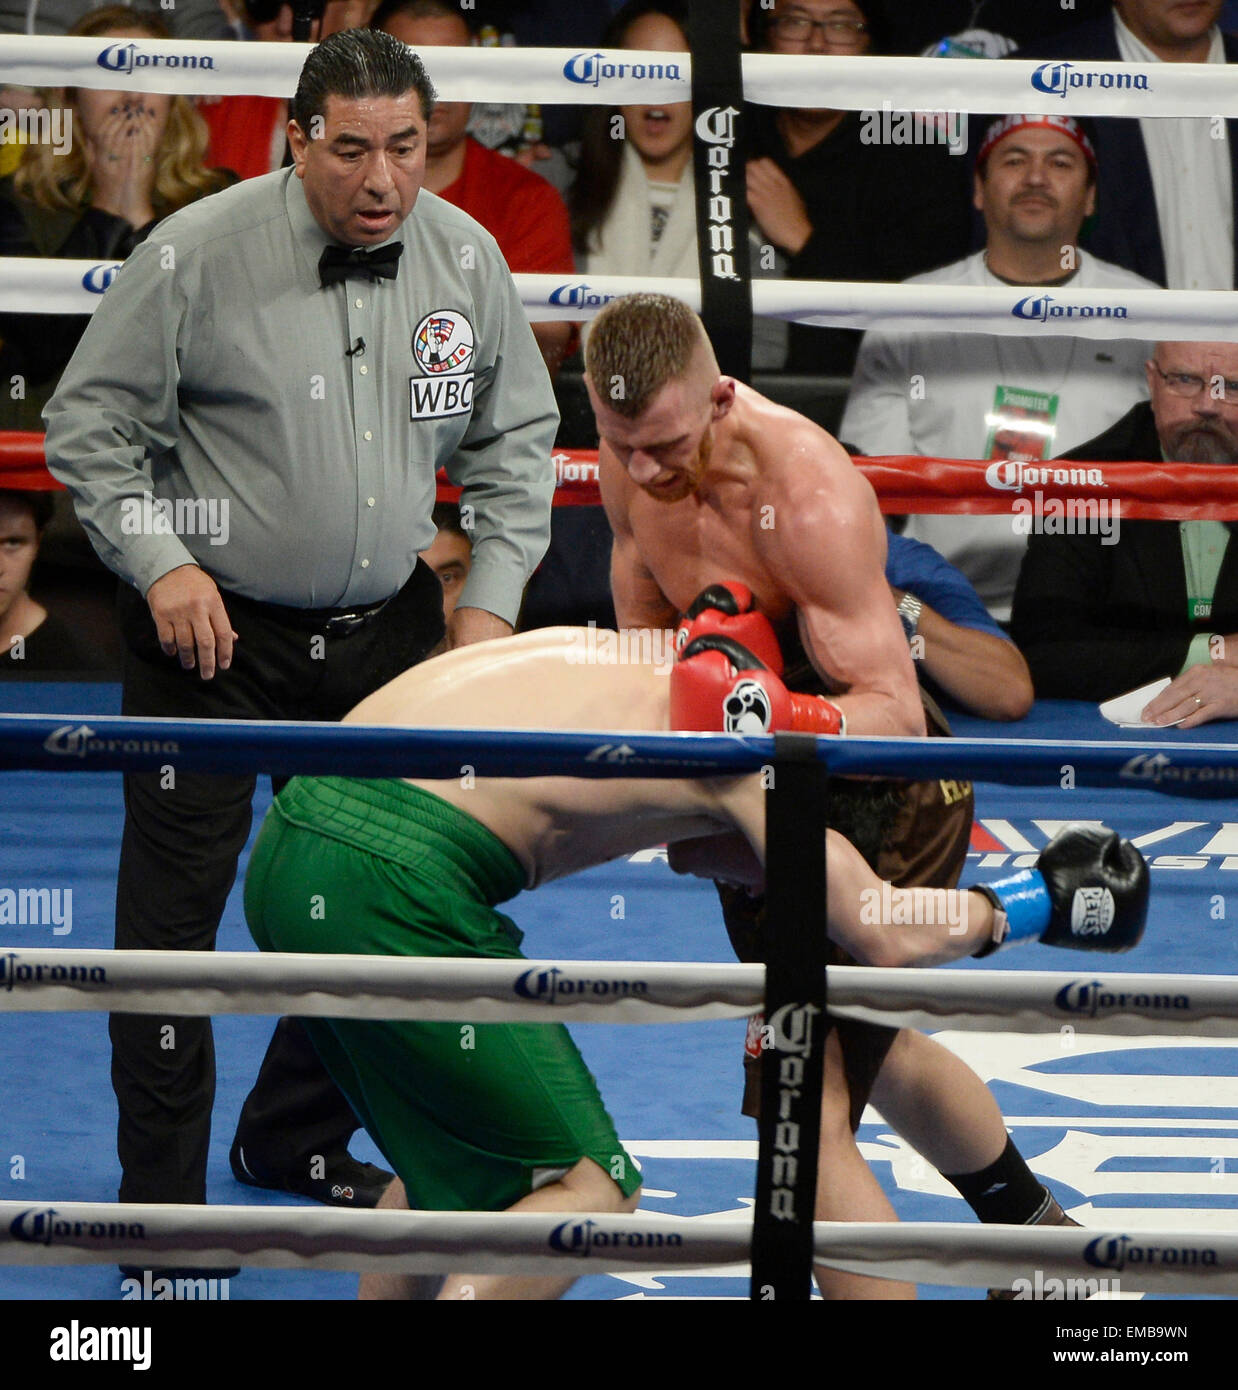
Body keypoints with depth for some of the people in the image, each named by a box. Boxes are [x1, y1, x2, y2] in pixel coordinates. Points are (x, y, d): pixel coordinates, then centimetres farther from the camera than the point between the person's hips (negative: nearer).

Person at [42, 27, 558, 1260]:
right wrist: (161, 563, -17)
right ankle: (159, 1200, 5)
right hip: (212, 626, -4)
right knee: (175, 905, -5)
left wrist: (491, 593, 3)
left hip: (385, 627, 5)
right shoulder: (199, 256, -17)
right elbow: (88, 430, -8)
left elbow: (515, 440, 11)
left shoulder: (466, 258, -2)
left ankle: (297, 1142, 31)